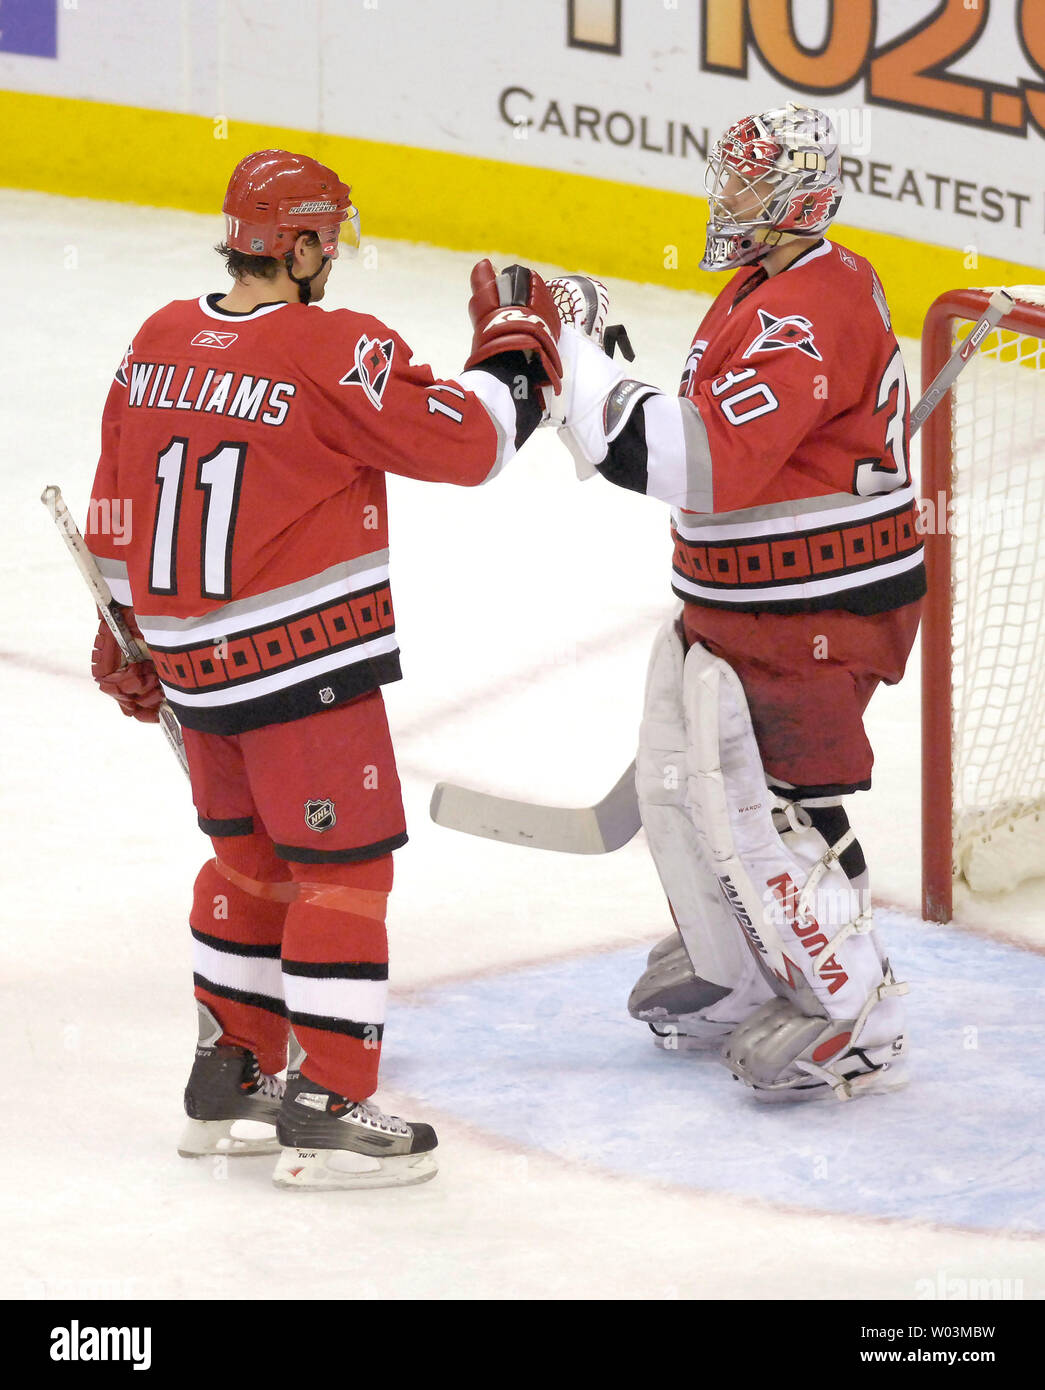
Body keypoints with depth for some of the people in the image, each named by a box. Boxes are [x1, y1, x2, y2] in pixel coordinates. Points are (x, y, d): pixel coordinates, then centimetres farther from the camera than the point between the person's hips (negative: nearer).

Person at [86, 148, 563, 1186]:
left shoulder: (157, 343, 5)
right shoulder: (334, 352, -17)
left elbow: (118, 511, 14)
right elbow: (463, 441, -14)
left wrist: (132, 635, 24)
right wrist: (515, 341, 2)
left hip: (194, 664, 8)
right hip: (306, 668, -8)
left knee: (250, 858, 21)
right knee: (343, 870, 0)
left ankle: (228, 1079, 28)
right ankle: (324, 1114, 1)